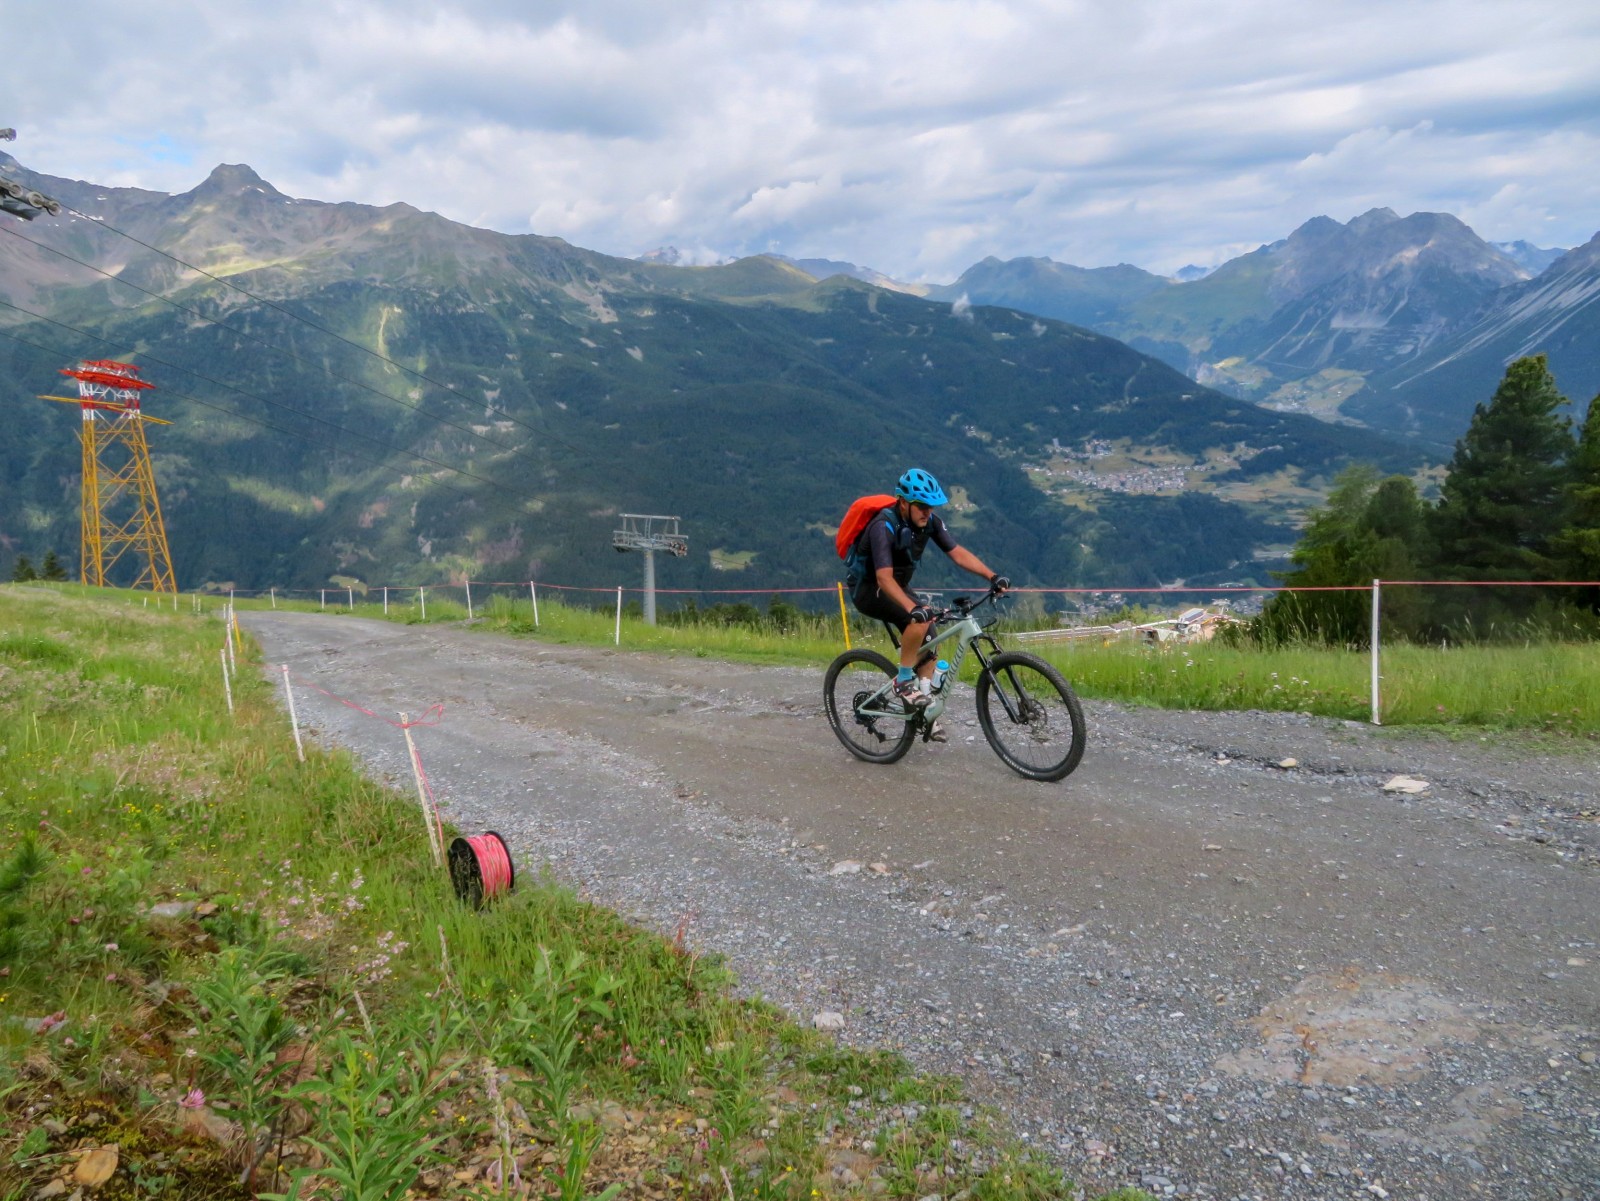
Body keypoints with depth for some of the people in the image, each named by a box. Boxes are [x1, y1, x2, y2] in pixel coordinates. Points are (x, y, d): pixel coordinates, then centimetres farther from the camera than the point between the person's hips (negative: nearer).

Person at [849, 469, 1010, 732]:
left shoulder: (930, 521, -10)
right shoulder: (884, 526, -30)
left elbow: (958, 553, -12)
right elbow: (884, 577, -39)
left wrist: (992, 577, -26)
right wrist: (913, 608, -52)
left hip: (899, 588, 7)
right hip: (871, 590, -7)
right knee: (921, 619, -31)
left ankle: (924, 709, 9)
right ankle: (903, 681, -16)